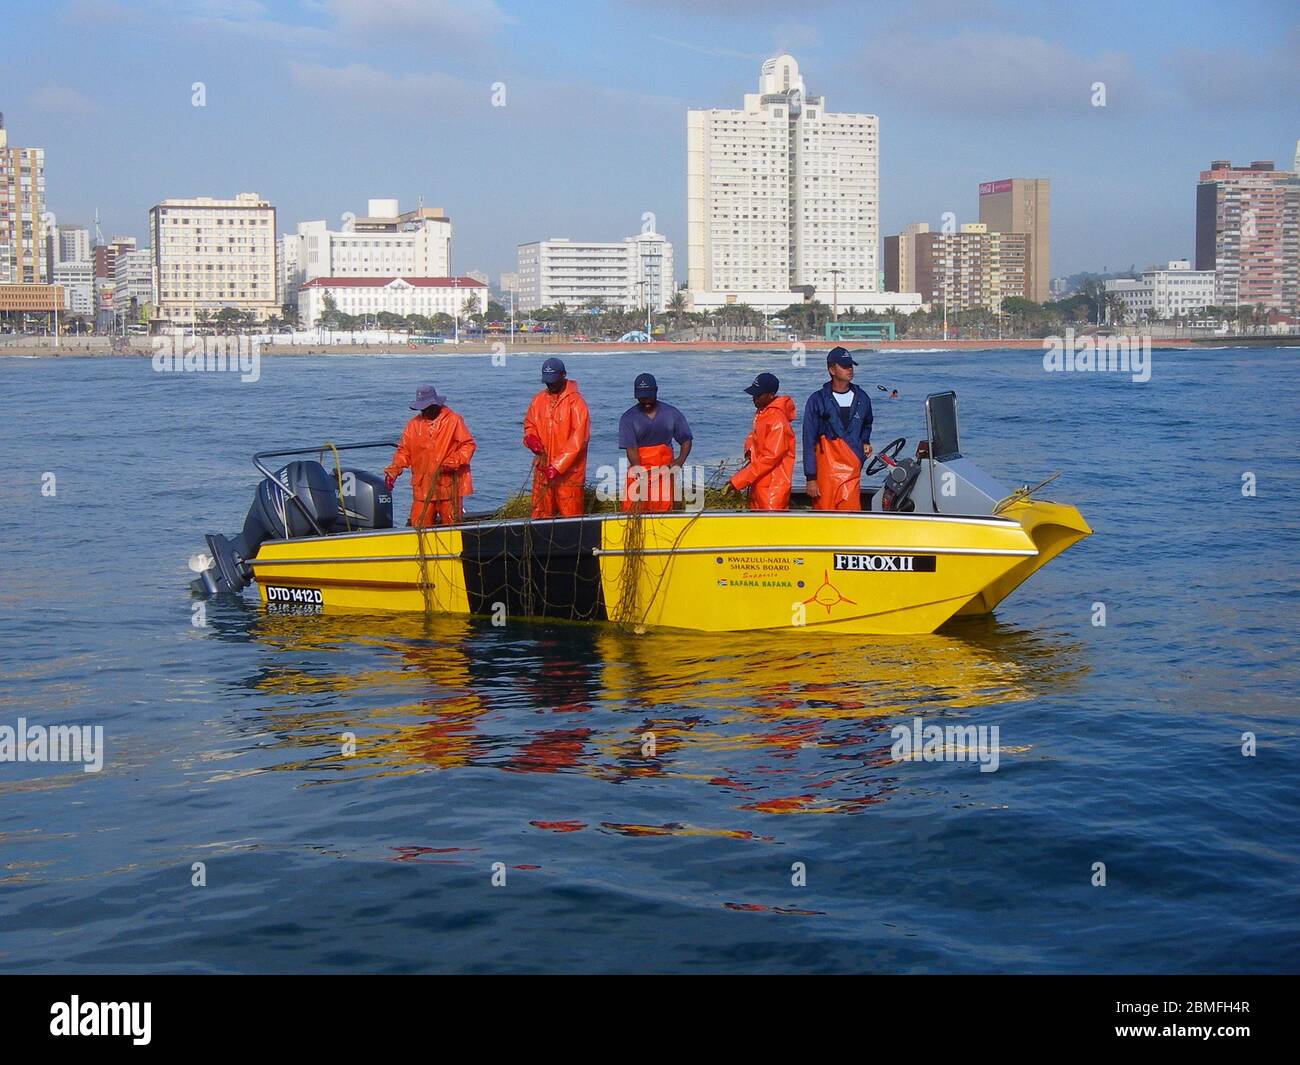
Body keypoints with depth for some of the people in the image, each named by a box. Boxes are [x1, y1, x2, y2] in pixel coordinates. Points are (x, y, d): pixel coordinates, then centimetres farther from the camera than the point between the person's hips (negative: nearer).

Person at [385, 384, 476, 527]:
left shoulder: (453, 420, -1)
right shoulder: (414, 424, 9)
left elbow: (468, 445, -1)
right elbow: (404, 450, 9)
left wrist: (454, 462, -15)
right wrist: (393, 471, -5)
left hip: (448, 485, -2)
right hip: (422, 487, 3)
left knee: (451, 525, 2)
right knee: (419, 526, -3)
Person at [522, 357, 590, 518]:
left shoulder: (575, 401, -9)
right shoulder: (539, 399, 10)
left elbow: (578, 439, -14)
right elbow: (529, 424, 23)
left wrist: (557, 466, -19)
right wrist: (531, 438, -2)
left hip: (568, 471, -5)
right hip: (542, 469, 5)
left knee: (570, 515, -4)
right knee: (539, 515, 6)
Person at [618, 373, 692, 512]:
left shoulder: (671, 413, 5)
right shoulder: (628, 418, -1)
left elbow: (686, 440, 11)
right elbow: (631, 450, -8)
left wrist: (680, 460, -9)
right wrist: (642, 478, -21)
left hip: (664, 472, 1)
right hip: (638, 473, -1)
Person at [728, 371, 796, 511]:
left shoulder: (777, 420, -20)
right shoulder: (760, 413, 9)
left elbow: (771, 457, -23)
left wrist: (739, 480, -22)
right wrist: (750, 451, -1)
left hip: (772, 487, -10)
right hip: (759, 483, 10)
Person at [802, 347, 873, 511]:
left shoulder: (862, 398, 10)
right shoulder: (817, 400, -2)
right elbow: (809, 442, -4)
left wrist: (865, 442, 13)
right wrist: (810, 477, -8)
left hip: (852, 471, 3)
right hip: (825, 471, -3)